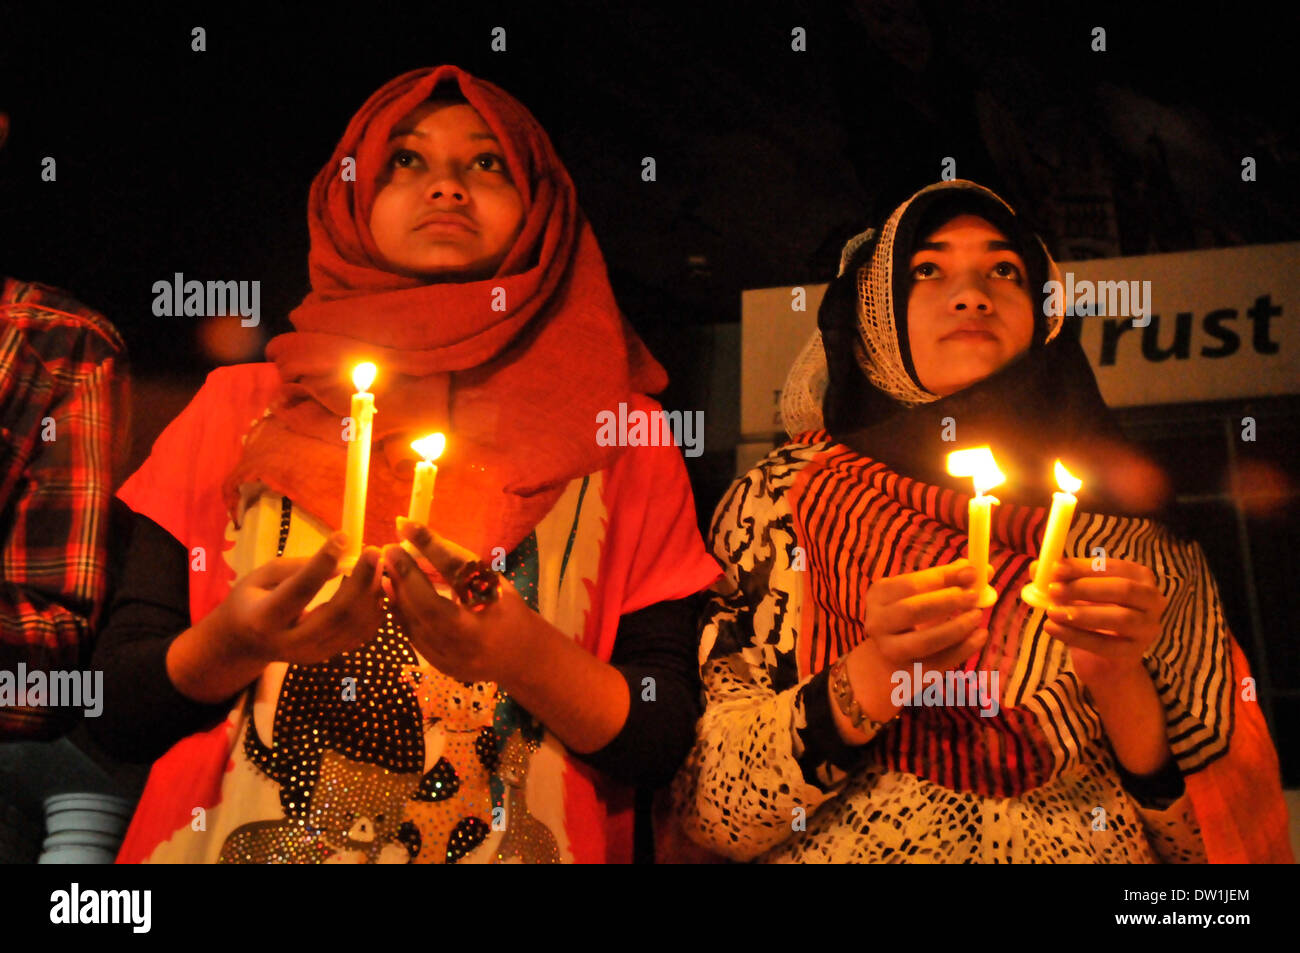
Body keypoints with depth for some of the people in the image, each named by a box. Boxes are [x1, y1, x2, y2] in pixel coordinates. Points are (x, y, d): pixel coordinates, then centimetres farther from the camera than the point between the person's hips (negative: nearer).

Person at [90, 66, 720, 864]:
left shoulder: (619, 433, 7)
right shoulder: (239, 407, 9)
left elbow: (671, 737, 1)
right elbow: (116, 708, 5)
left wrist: (524, 656, -15)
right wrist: (233, 641, -13)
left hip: (510, 846, 0)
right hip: (242, 841, 0)